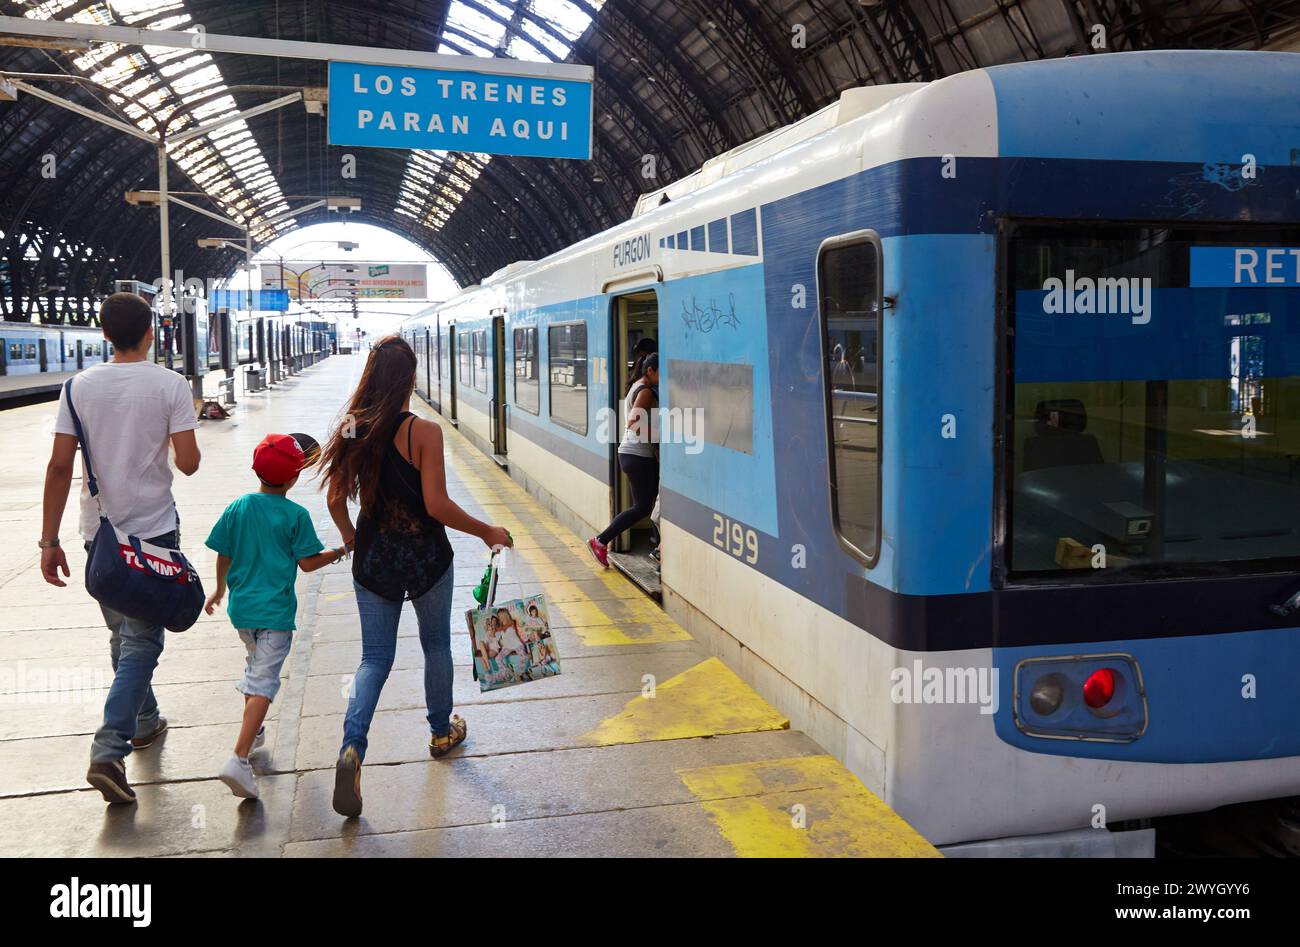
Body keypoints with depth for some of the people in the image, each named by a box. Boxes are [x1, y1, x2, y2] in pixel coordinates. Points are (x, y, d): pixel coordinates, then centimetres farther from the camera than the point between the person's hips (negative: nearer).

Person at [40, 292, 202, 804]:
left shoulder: (80, 386, -1)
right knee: (141, 641, 0)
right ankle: (109, 750, -12)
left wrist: (49, 540, 1)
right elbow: (188, 463, -12)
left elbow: (59, 466, -4)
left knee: (124, 635, 21)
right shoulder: (170, 384, -9)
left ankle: (143, 720, 39)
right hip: (153, 530, -4)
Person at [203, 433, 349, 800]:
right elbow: (308, 563, -9)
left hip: (241, 607, 6)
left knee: (256, 665, 29)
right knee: (264, 682, -7)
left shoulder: (238, 507, 2)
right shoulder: (296, 515, -11)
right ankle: (239, 759, -18)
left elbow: (223, 555, 7)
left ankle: (253, 732, 44)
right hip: (275, 611, -6)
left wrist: (219, 589, 24)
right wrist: (341, 551, 7)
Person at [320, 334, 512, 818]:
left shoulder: (351, 429, -3)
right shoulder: (423, 432, -18)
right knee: (436, 646, 19)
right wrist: (487, 531, -6)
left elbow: (335, 497, 3)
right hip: (425, 556, -3)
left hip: (373, 558, 4)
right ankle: (442, 731, 37)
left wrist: (350, 537, 22)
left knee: (375, 657, 11)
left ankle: (352, 746, -9)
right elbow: (437, 505, -19)